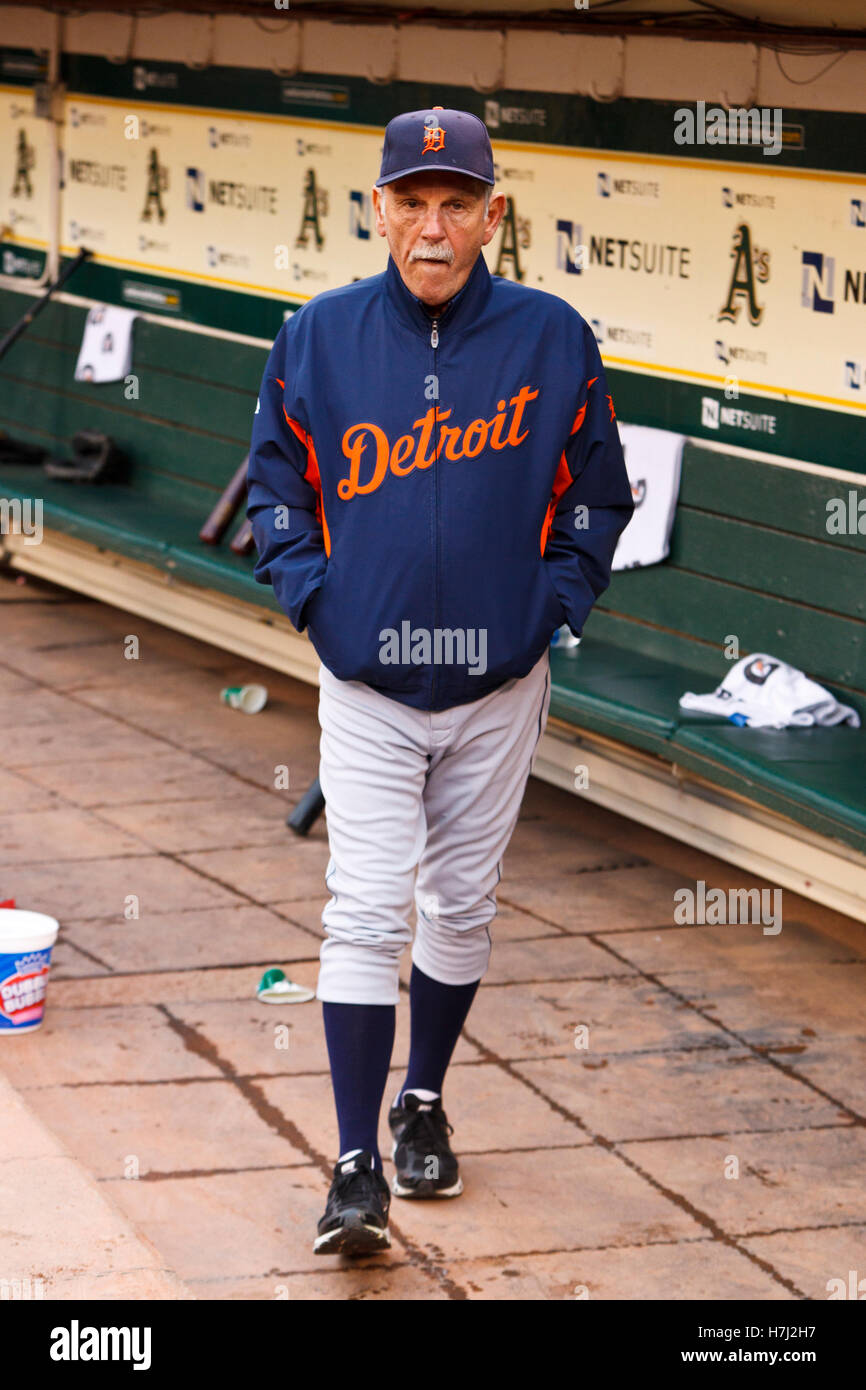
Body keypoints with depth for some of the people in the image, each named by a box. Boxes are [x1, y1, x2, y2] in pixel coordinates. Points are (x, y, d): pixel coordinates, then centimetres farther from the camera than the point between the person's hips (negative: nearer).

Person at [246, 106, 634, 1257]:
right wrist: (313, 595, -3)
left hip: (500, 684, 1)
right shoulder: (318, 337, -4)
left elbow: (596, 492, 6)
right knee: (367, 913, -7)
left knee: (462, 907, 13)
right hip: (365, 684, -1)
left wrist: (553, 601, -3)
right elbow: (275, 481, 8)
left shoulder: (552, 337, -5)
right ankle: (357, 1168, -5)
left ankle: (425, 1103, 34)